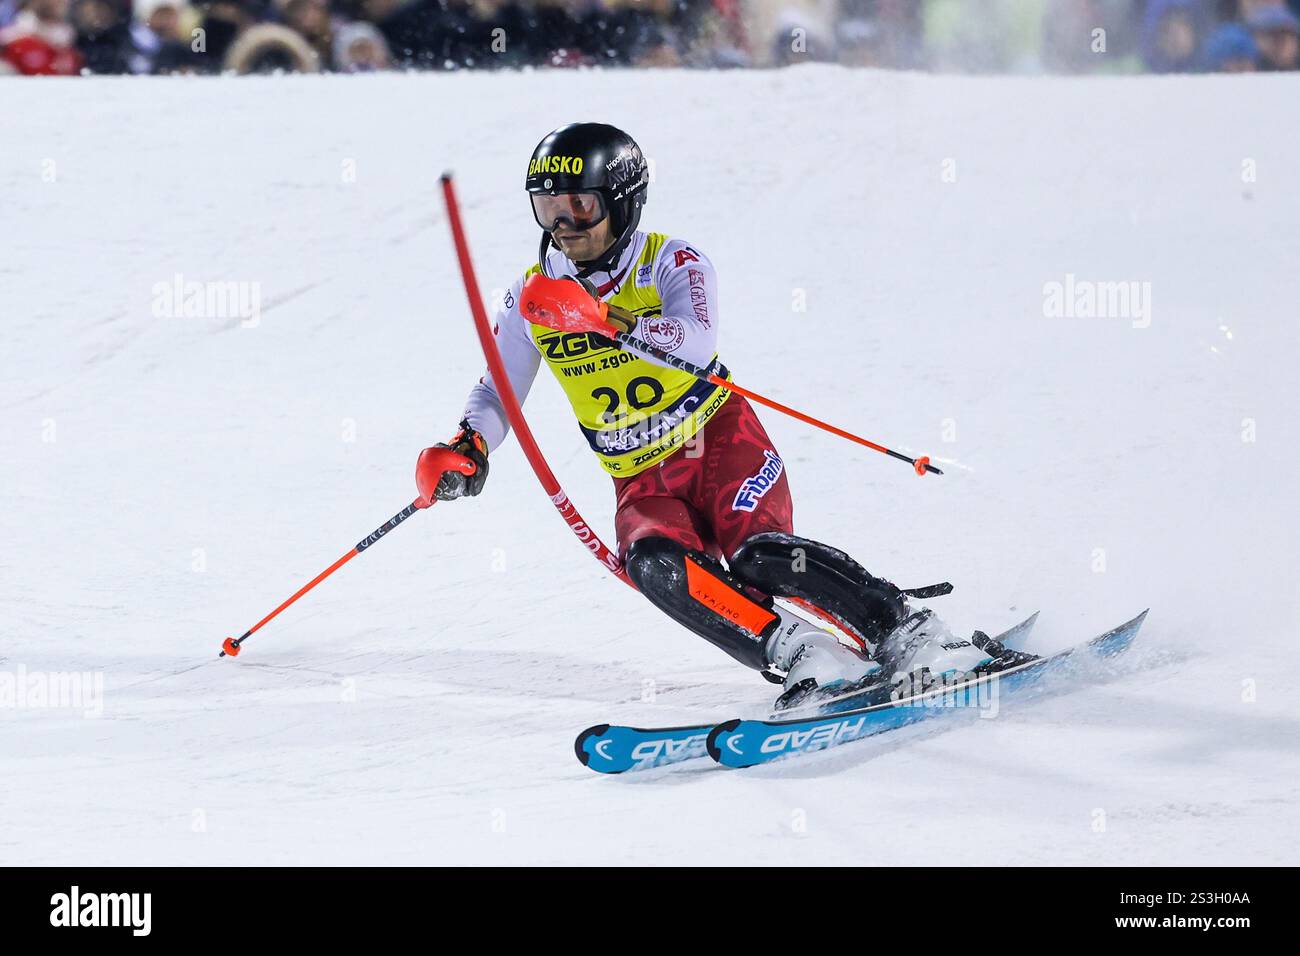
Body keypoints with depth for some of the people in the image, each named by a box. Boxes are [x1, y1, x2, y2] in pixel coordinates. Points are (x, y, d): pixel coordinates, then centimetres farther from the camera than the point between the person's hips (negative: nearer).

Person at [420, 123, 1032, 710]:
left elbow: (698, 342, -28)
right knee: (656, 563, -31)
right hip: (643, 484, 3)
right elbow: (497, 394, 10)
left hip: (719, 443, -3)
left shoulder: (671, 263, -9)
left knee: (759, 555, -30)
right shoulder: (532, 297, 4)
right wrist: (468, 447, -12)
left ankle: (913, 638, -24)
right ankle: (803, 658, -36)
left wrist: (607, 317, -42)